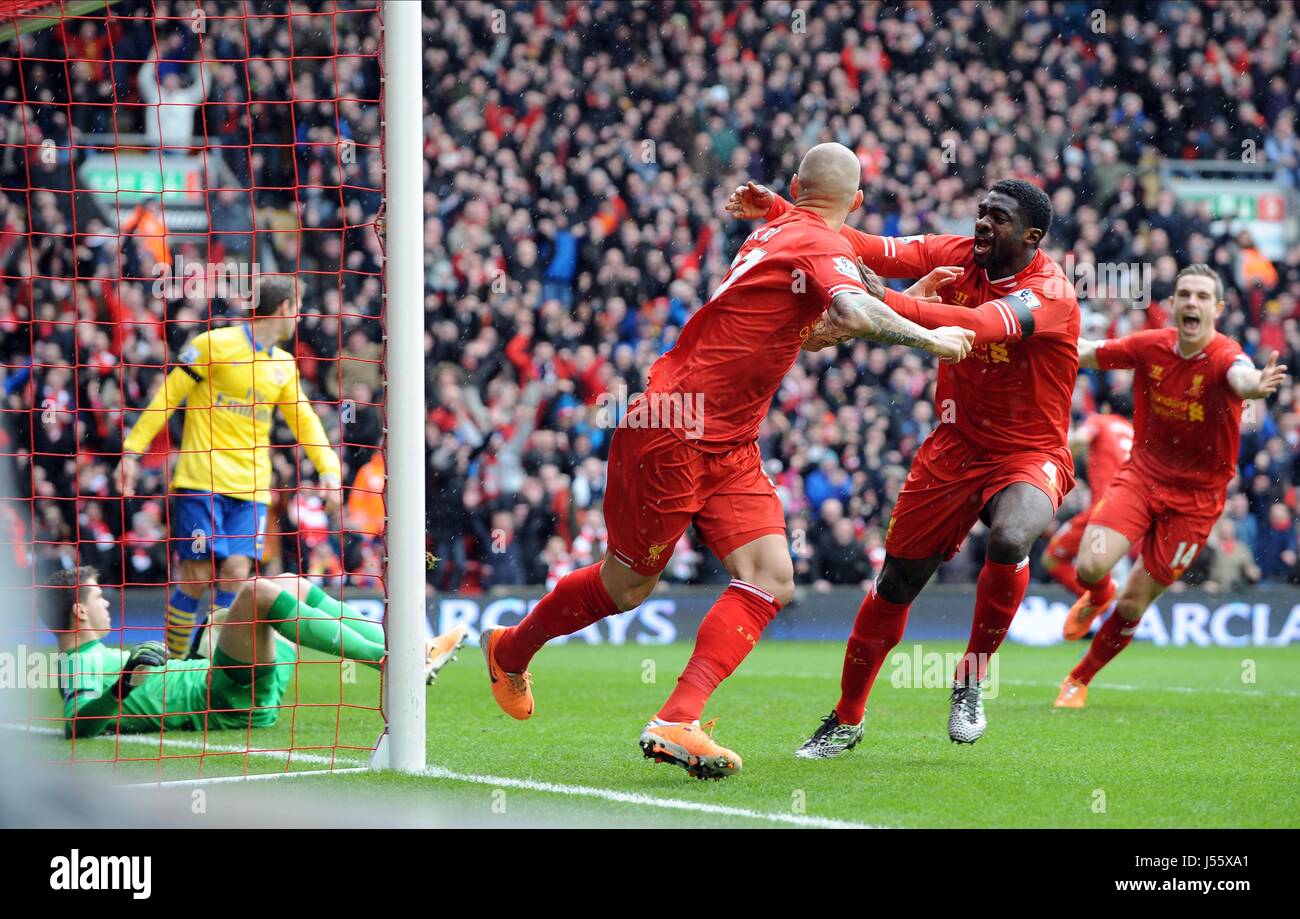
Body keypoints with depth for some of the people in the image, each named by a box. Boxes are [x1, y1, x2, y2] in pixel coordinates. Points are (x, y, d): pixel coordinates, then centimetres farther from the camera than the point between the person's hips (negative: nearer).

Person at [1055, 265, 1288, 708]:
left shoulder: (1223, 356, -23)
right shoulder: (1150, 346, -9)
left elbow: (1239, 376, -48)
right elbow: (1085, 352, 5)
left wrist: (1254, 385, -72)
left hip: (1196, 494, -2)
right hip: (1143, 473, 2)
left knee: (1133, 604, 2)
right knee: (1090, 566, -18)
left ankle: (1080, 680, 27)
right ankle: (1097, 596, 22)